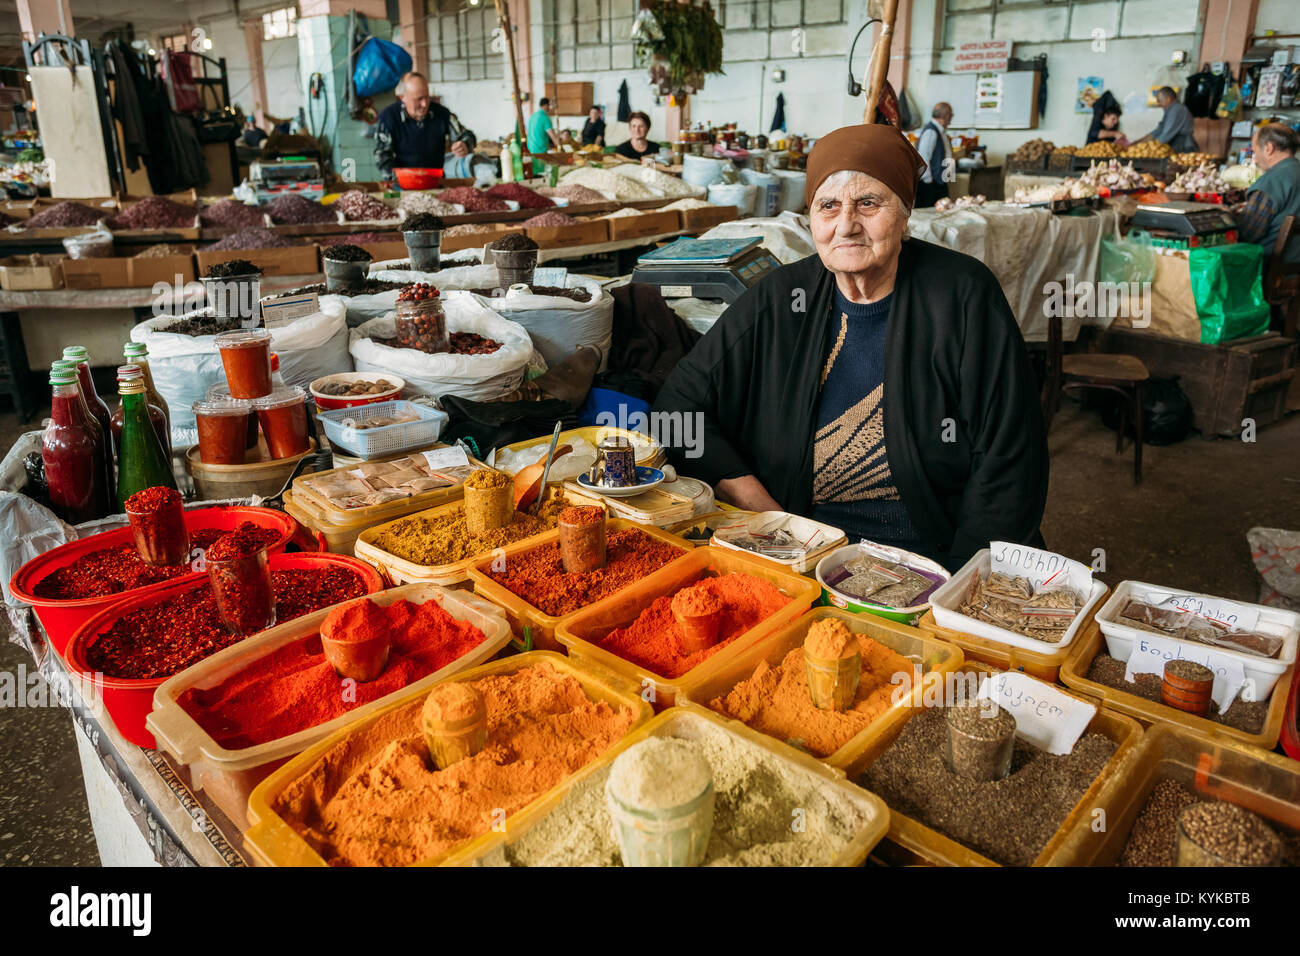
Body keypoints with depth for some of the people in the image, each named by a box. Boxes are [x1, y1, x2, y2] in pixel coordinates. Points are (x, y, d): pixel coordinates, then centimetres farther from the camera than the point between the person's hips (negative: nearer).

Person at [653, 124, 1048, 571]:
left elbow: (1009, 460, -6)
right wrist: (760, 508, -10)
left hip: (934, 558, 0)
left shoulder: (962, 295, -4)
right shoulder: (778, 300, 1)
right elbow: (679, 404, 1)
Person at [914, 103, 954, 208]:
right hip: (928, 184, -9)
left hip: (941, 182, 10)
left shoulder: (942, 131, 13)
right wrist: (928, 179, -18)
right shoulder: (930, 131, -16)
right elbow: (923, 157, -21)